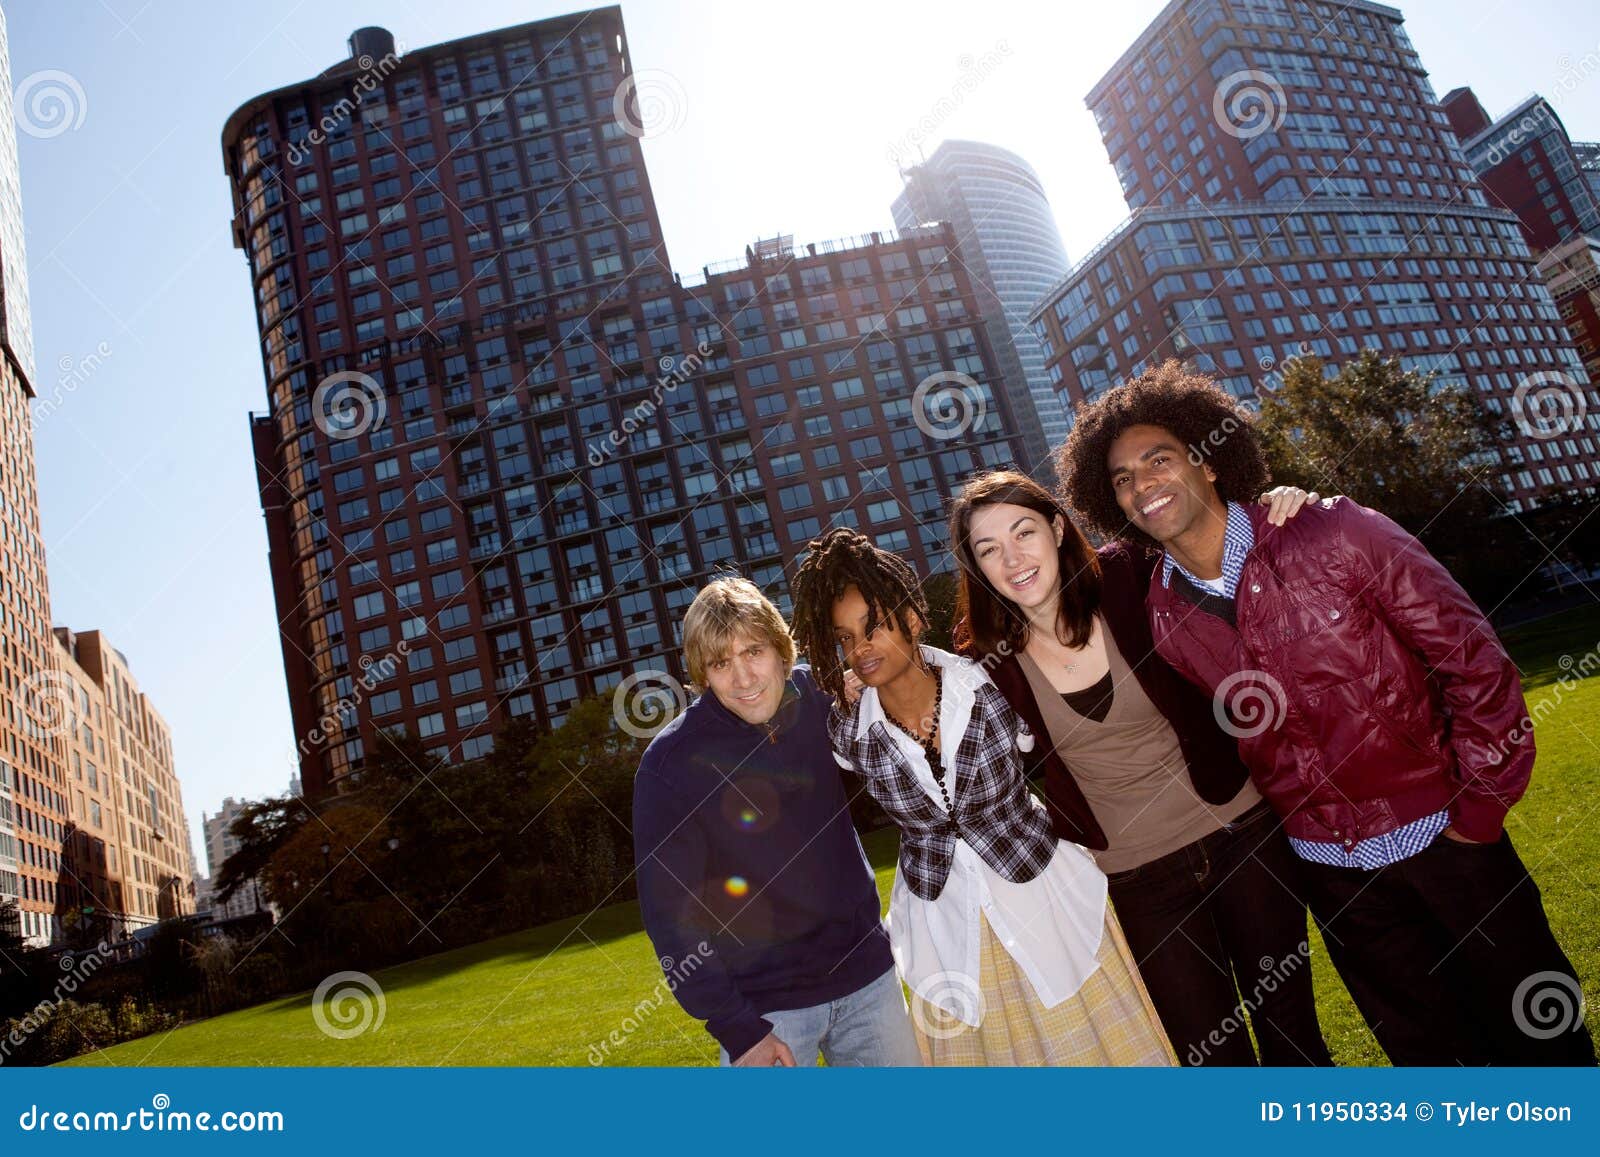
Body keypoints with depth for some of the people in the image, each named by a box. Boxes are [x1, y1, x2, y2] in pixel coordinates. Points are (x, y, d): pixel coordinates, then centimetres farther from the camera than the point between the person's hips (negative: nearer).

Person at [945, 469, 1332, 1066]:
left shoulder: (1126, 577, -12)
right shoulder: (992, 662, -10)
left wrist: (1275, 503, -16)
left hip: (1241, 831, 1)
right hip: (1136, 876, 0)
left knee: (1290, 1023, 16)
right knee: (1214, 1050, 10)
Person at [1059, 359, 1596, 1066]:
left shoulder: (1333, 534, -15)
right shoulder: (1159, 618, -7)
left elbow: (1471, 657, -11)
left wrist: (1483, 802, -9)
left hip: (1440, 834, -2)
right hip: (1329, 867, 2)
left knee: (1541, 1032, 14)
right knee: (1430, 1047, 17)